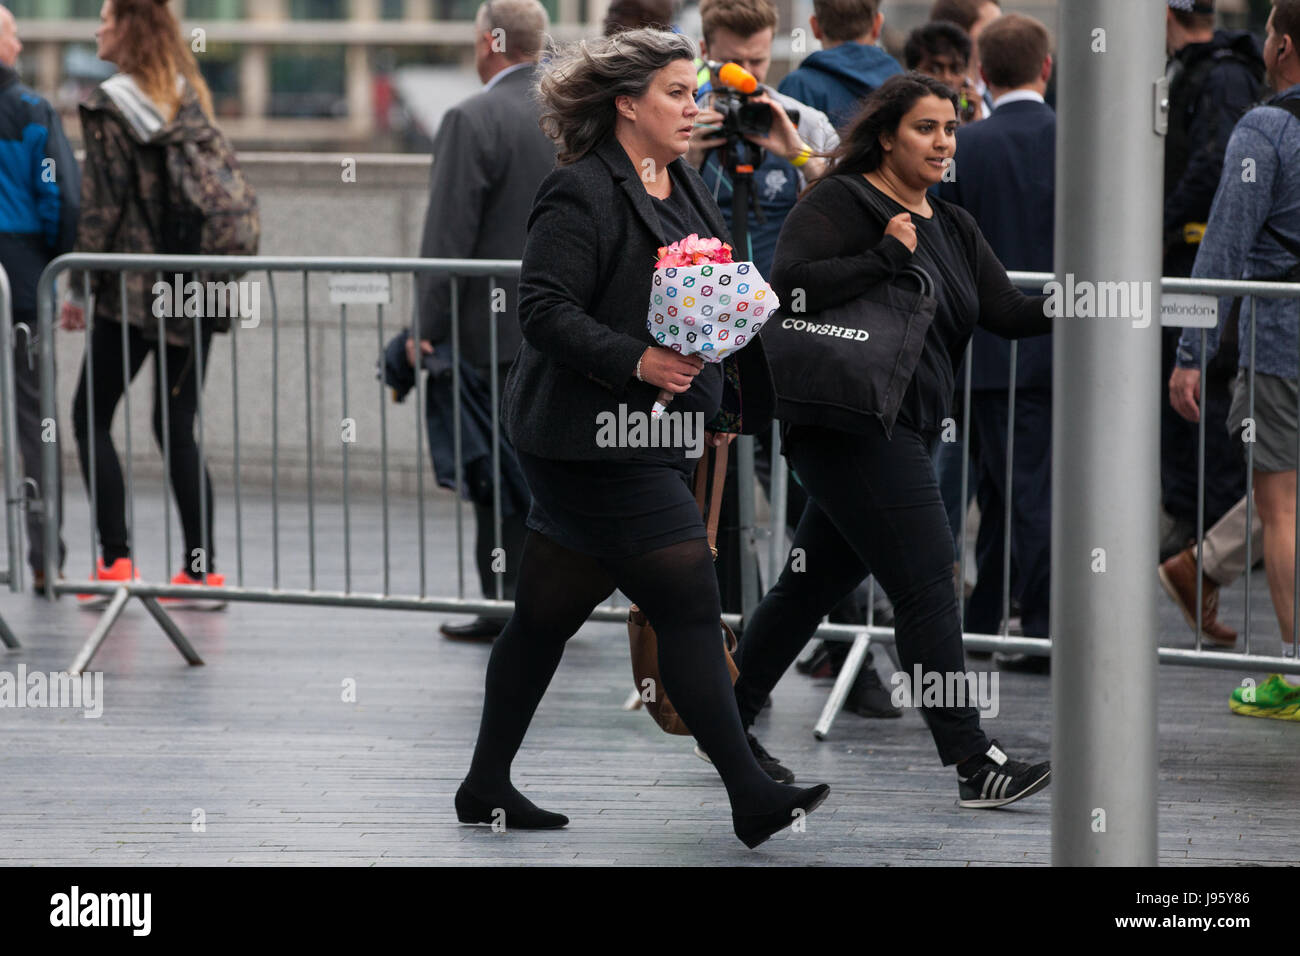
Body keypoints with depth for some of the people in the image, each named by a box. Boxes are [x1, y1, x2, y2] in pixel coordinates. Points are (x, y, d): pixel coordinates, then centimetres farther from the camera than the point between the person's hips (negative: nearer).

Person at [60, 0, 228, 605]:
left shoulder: (108, 107, -8)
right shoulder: (192, 100, 9)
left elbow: (104, 206, -12)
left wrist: (78, 288, -6)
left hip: (134, 287, -6)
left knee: (91, 417, 5)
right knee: (177, 426, 11)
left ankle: (115, 559, -5)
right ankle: (202, 568, 5)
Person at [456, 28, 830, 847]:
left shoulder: (685, 188, 15)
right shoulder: (581, 195, -13)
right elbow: (544, 309, -20)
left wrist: (720, 401, 19)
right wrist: (638, 362, -26)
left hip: (652, 437, 9)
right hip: (595, 441, -9)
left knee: (548, 616, 14)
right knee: (690, 608, -9)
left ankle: (487, 786, 22)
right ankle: (750, 796, -7)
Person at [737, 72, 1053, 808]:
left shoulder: (953, 228, 17)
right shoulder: (840, 203, -7)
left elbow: (1007, 312, 10)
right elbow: (789, 283, -20)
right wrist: (884, 256, -21)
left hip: (904, 434, 9)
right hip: (853, 427, -9)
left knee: (815, 581, 15)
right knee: (927, 584, -11)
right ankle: (973, 762, -10)